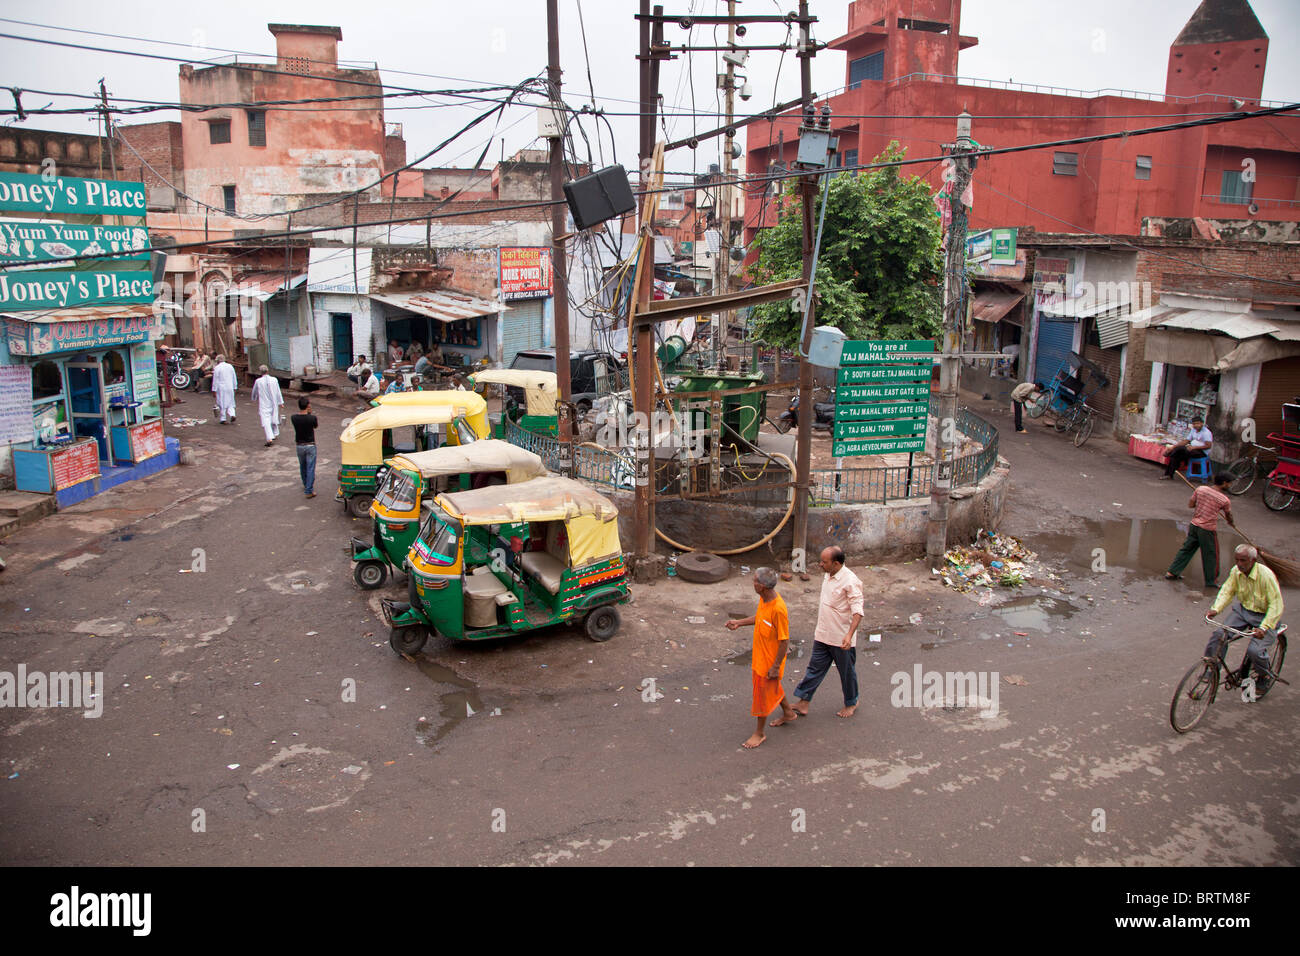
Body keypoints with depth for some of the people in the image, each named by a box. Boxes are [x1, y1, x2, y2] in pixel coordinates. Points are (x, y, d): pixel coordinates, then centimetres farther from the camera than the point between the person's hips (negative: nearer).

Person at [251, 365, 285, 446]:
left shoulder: (258, 381, -8)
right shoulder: (274, 380, -6)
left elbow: (254, 392, 8)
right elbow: (278, 392, -1)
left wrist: (255, 399, 29)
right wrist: (281, 403, 7)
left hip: (263, 404, -3)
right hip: (273, 403, 3)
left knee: (265, 421, -7)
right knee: (274, 418, 20)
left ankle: (269, 438, -21)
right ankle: (275, 434, 37)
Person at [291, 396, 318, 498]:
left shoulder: (294, 418, -10)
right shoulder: (312, 418, -18)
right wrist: (310, 413, 2)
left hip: (300, 446, 3)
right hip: (310, 446, -3)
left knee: (302, 467, 22)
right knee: (310, 469, 2)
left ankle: (306, 485, 40)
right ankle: (309, 491, 0)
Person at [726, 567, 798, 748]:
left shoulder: (778, 609, -34)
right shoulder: (763, 599, -7)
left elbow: (784, 641, -26)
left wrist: (776, 666, -21)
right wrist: (739, 622, 9)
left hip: (770, 661, -8)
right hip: (759, 656, 8)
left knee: (763, 694, 8)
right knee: (773, 687, 27)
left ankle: (759, 733, 27)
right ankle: (788, 713, 51)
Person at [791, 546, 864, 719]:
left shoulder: (850, 581, -22)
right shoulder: (828, 576, 4)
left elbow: (857, 611, -25)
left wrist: (849, 635, -36)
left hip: (841, 639, -7)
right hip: (823, 635, 7)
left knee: (847, 672, 12)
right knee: (815, 668, 10)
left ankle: (851, 703, 33)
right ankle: (804, 703, 16)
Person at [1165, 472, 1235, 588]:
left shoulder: (1201, 489, -4)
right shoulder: (1225, 500, -12)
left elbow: (1190, 505, 3)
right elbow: (1228, 515, 7)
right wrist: (1231, 523, 28)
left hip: (1194, 525, 5)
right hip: (1208, 529, -5)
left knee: (1186, 549, 17)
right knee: (1211, 555, 10)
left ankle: (1171, 572, 21)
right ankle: (1211, 581, 22)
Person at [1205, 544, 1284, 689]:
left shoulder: (1266, 575, -27)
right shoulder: (1236, 571, -10)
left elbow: (1276, 605, -27)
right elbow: (1227, 591, 0)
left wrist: (1263, 628, -36)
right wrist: (1216, 609, -18)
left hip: (1264, 616, -5)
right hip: (1242, 609, 5)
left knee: (1254, 650, -21)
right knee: (1219, 633, -16)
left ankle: (1263, 676, 12)